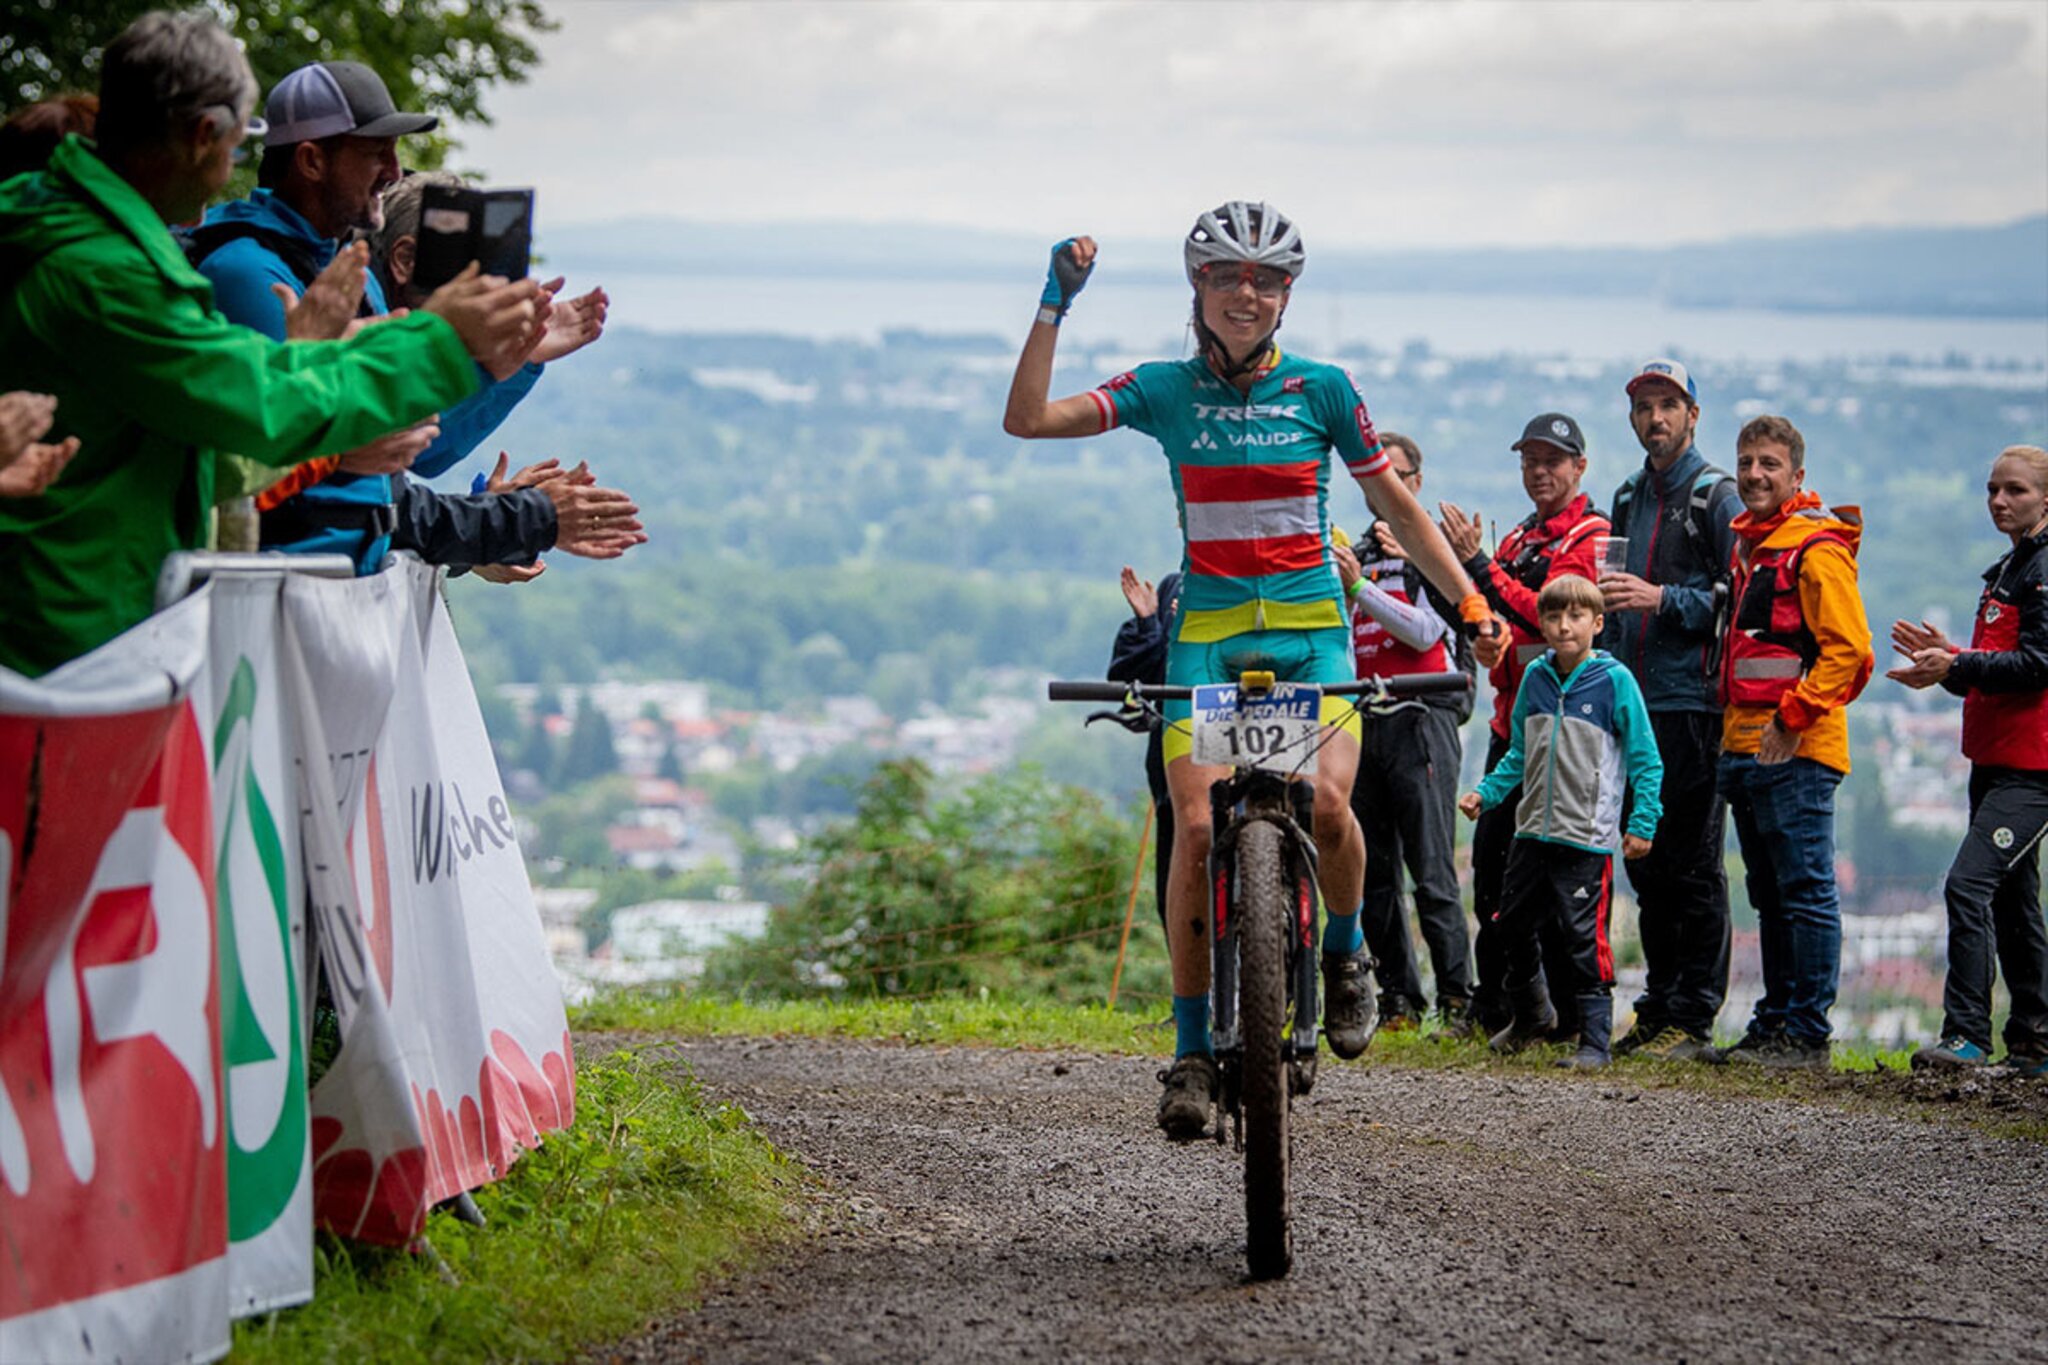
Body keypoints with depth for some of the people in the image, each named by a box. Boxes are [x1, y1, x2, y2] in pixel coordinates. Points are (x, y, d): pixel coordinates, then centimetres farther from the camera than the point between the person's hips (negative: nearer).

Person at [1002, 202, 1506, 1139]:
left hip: (1310, 629, 0)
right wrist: (1054, 308, -14)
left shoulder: (1321, 389, 2)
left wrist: (1470, 604, 5)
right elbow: (1027, 420, -6)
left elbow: (1395, 505, 10)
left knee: (1325, 800, -25)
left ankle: (1346, 950, 7)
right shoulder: (1166, 390, 2)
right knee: (1198, 825, -14)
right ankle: (1193, 1050, -3)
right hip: (1208, 632, 1)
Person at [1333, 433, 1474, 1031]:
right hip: (1362, 719, 6)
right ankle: (1398, 998, 7)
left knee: (1431, 869, -10)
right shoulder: (1356, 551, 21)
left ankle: (1456, 997, -9)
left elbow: (1423, 630, -10)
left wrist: (1358, 586, -16)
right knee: (1374, 872, 3)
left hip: (1420, 718, -6)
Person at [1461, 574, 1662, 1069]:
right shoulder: (1535, 677, 7)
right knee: (1513, 926, 15)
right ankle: (1531, 1015, 37)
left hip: (1587, 837, -6)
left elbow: (1645, 760, -5)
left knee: (1584, 936, -7)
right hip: (1533, 831, 6)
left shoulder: (1614, 680, -7)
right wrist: (1486, 792, 6)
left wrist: (1642, 823, -12)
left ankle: (1595, 1040, 1)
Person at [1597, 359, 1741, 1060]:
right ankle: (1658, 1008, 18)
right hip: (1635, 703, 8)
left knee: (1693, 865, -6)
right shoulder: (1629, 498, 19)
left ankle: (1694, 1020, -3)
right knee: (1646, 863, 10)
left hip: (1691, 704, -8)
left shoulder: (1718, 496, -4)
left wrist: (1663, 599, -19)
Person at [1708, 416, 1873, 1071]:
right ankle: (1774, 1024, 19)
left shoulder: (1816, 547, -10)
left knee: (1806, 893, -6)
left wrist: (1794, 715, -18)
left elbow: (1848, 648, -17)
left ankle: (1808, 1036, -5)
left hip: (1795, 750, -10)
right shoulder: (1749, 543, 19)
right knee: (1769, 895, 13)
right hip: (1745, 746, 10)